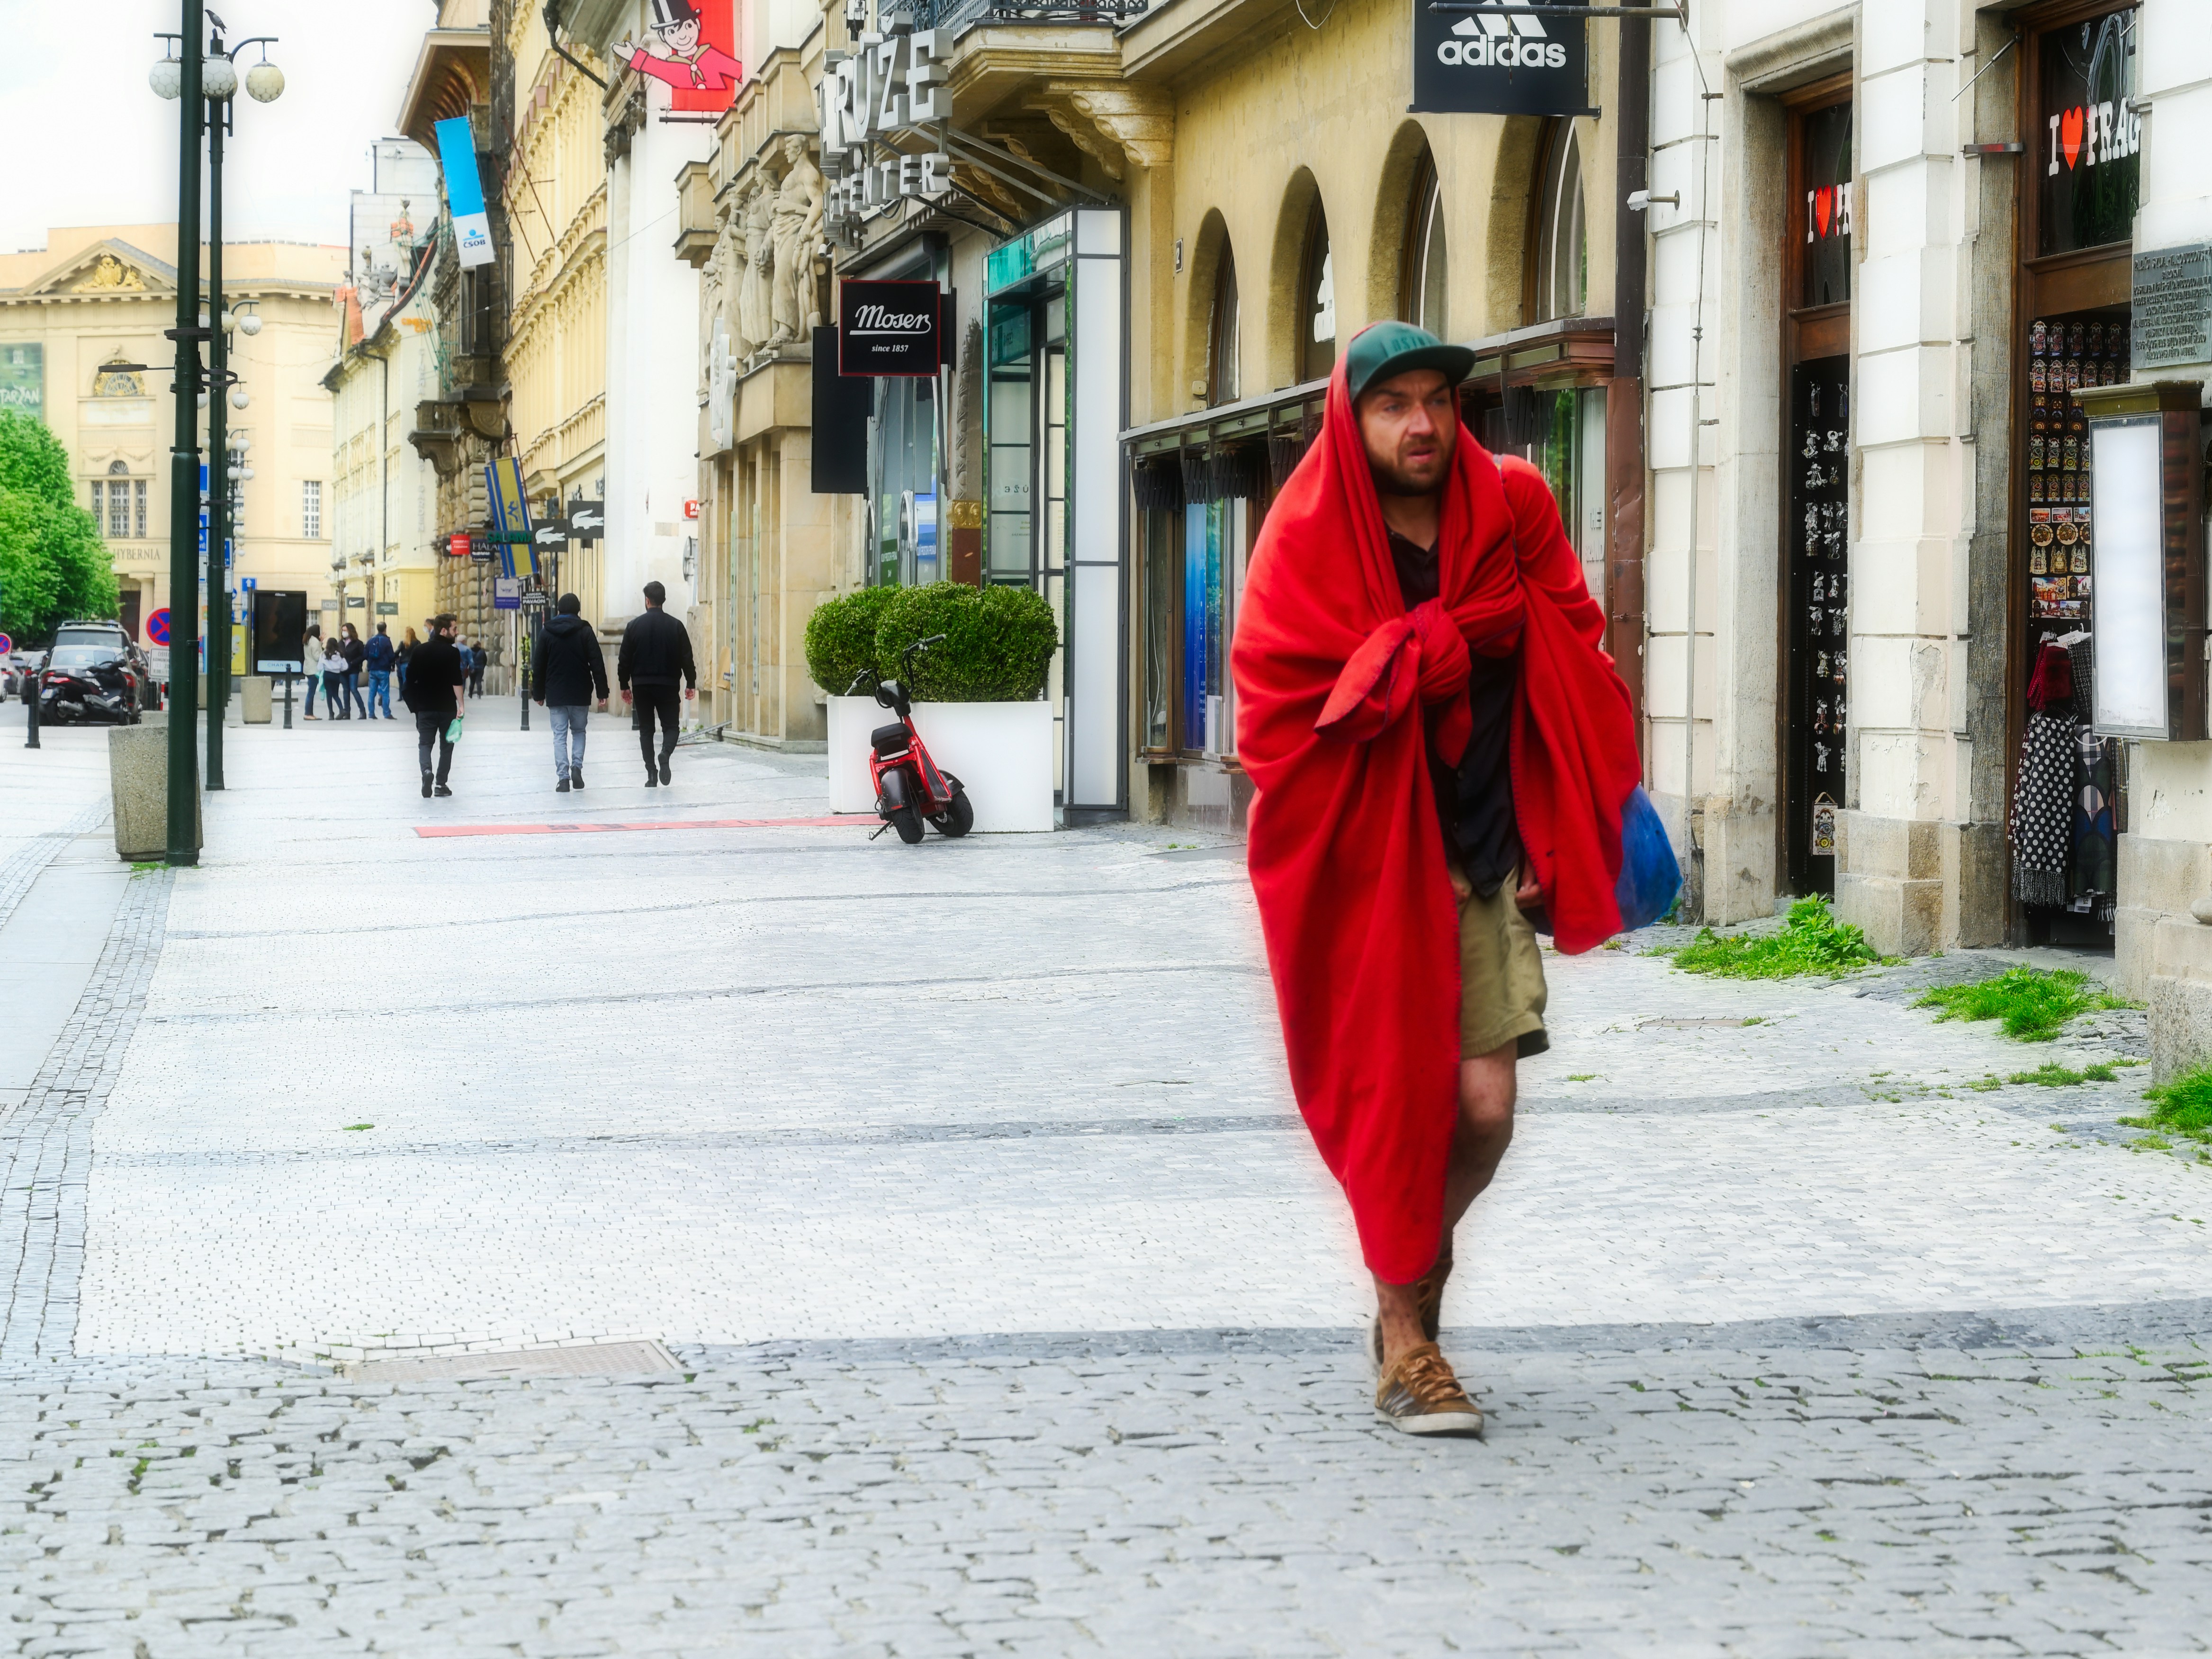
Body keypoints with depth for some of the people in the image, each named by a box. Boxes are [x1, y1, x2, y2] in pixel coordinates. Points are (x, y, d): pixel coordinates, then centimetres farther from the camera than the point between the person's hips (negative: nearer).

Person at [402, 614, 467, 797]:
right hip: (447, 707, -3)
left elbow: (410, 678, 8)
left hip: (425, 706, 3)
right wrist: (461, 705, -19)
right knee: (446, 744, 11)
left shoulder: (420, 650, 4)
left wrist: (414, 704, 19)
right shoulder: (452, 653, -10)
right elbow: (457, 682, -18)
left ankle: (426, 770, -22)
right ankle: (441, 784, 10)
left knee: (425, 742, 6)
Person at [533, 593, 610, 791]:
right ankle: (577, 766, -3)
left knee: (560, 736, 4)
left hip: (556, 695, 0)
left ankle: (563, 777, -6)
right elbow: (597, 664, -7)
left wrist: (539, 694, 14)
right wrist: (602, 692, -4)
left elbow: (539, 667, 6)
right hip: (580, 694, 0)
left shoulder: (547, 634, 2)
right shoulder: (585, 632, -3)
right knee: (579, 731, 17)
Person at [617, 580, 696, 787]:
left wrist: (624, 685, 9)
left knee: (646, 730, 8)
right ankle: (666, 753, -25)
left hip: (642, 685, 0)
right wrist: (691, 683, 8)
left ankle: (651, 774, 2)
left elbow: (624, 659, 2)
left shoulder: (635, 625, 0)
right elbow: (687, 658, 0)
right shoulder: (675, 626, -1)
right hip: (668, 685, 0)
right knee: (670, 726, 7)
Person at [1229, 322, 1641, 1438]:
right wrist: (1435, 652, -13)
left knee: (1485, 1107, -3)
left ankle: (1417, 1277, 25)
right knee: (1395, 1100, -2)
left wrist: (1552, 843, 3)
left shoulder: (1511, 512, 4)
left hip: (1483, 863, 3)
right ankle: (1405, 1331, 15)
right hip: (1367, 869, -3)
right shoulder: (1309, 542, -5)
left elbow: (1572, 676, 9)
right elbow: (1278, 714, -10)